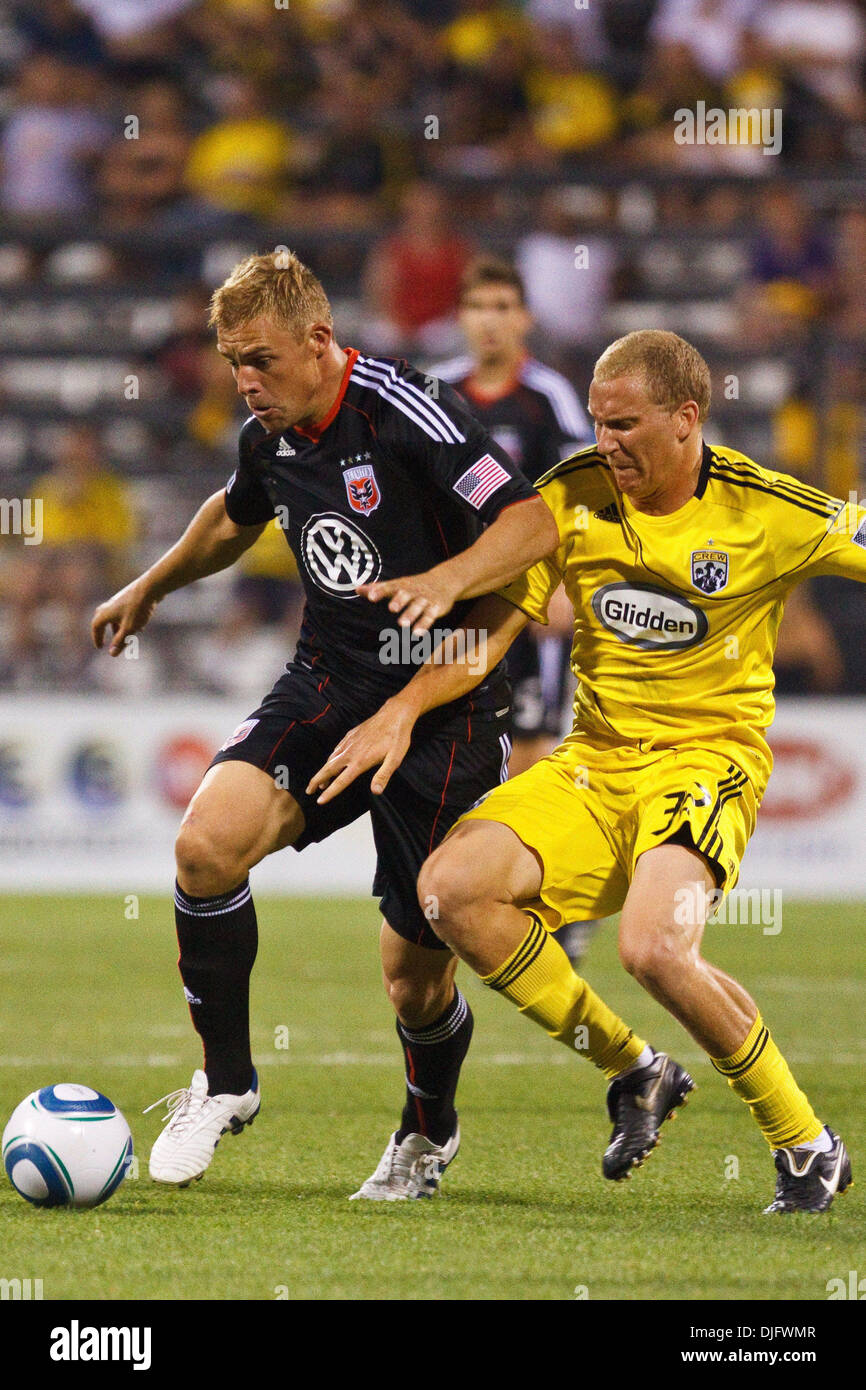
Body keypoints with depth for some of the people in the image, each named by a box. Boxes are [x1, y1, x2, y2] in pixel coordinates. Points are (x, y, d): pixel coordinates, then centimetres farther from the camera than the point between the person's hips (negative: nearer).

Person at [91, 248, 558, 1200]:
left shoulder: (404, 415, -18)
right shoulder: (270, 439, 5)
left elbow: (534, 522, -20)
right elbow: (236, 516, 29)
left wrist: (446, 581, -37)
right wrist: (151, 587, 40)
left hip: (443, 702, -5)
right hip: (325, 686, 5)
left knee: (416, 969, -2)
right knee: (207, 842, -22)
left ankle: (428, 1129, 32)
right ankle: (225, 1082, -2)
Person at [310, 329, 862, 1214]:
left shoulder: (769, 512, -10)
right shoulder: (573, 495, 0)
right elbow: (495, 624, 2)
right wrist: (401, 710, -10)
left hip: (707, 759, -5)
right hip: (593, 765, 5)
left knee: (652, 945, -33)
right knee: (452, 887, -20)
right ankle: (633, 1072, 0)